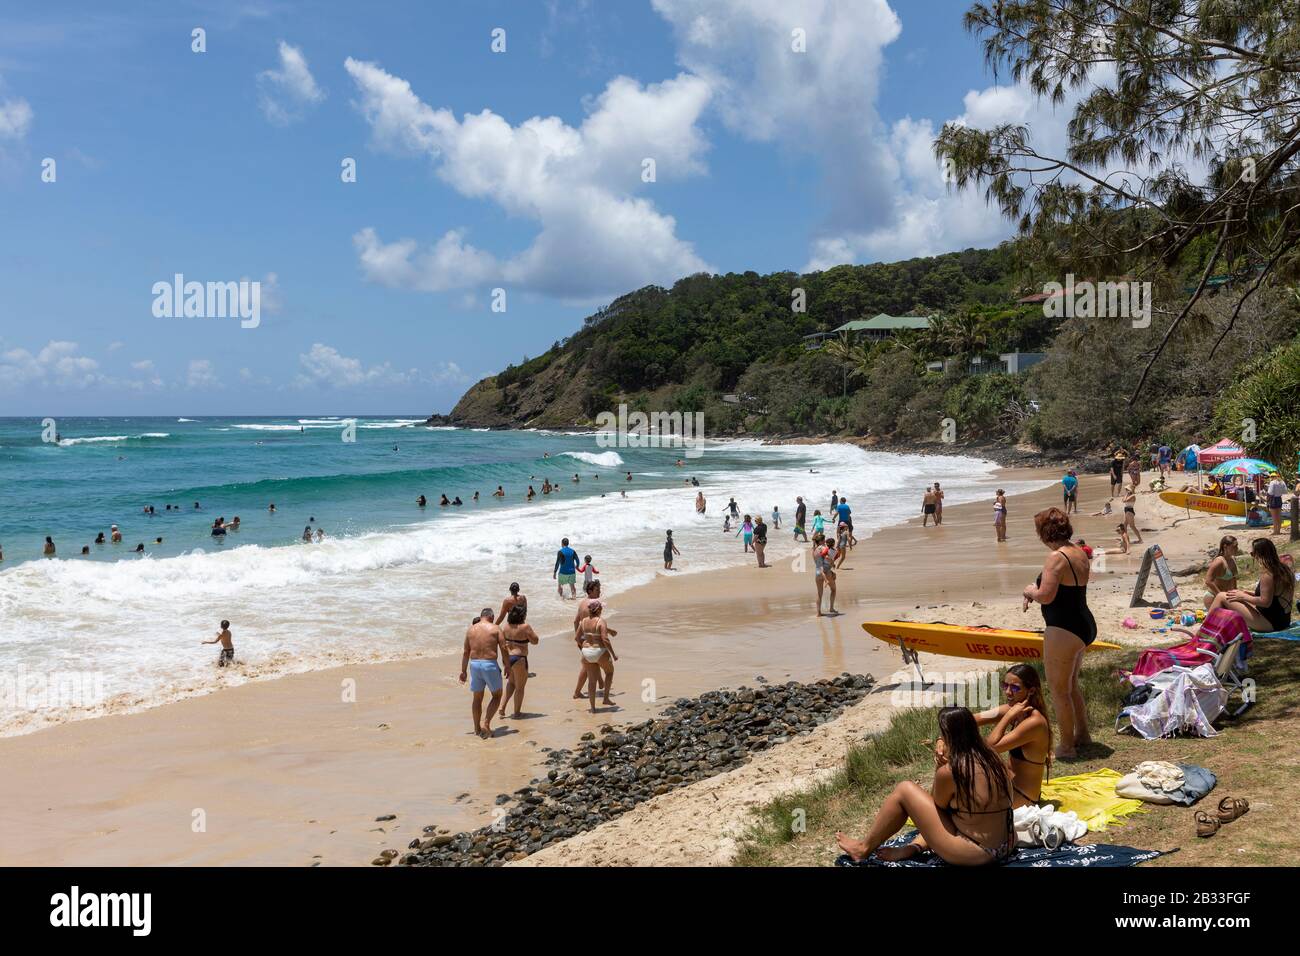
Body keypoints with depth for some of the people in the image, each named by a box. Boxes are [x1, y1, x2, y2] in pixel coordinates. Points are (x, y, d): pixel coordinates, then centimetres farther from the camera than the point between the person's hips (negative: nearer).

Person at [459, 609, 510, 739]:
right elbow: (504, 650, -7)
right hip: (490, 665, -4)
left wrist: (463, 671, 15)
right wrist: (507, 666, 3)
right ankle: (486, 723, -1)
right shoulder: (495, 629, -2)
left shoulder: (471, 629, 8)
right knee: (497, 696, 13)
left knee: (477, 698, 16)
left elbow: (466, 652, 9)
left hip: (475, 665, 4)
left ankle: (477, 728, 20)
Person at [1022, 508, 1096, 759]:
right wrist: (1035, 591, 11)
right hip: (1084, 626, 10)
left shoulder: (1057, 557, -20)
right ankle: (1082, 734, 37)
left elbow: (1046, 596, -25)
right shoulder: (1080, 554, 8)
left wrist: (1029, 591, -4)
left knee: (1059, 690, 3)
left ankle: (1066, 746, 12)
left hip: (1064, 631, -10)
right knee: (1071, 685, 25)